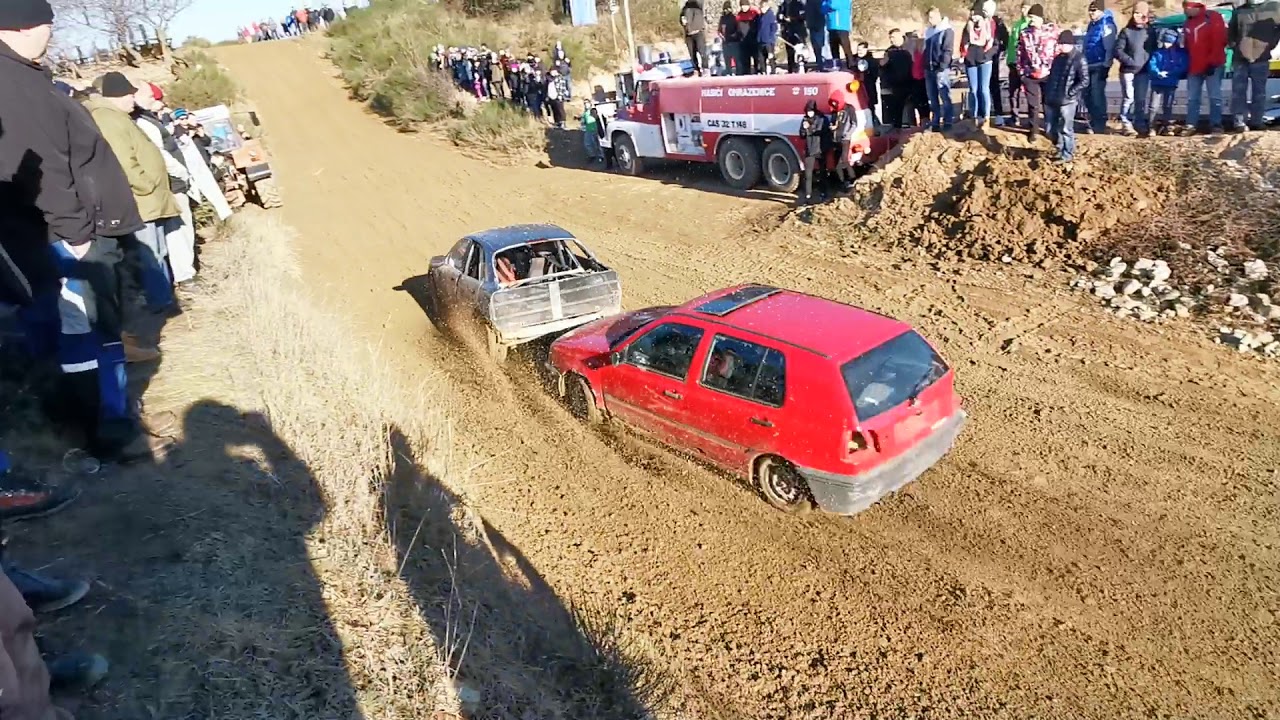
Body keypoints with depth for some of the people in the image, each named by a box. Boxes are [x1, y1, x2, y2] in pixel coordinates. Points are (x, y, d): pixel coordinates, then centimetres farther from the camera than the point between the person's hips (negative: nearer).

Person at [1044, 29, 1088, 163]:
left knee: (1065, 129, 0)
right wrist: (1047, 92, 12)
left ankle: (1067, 155, 11)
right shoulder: (1058, 57, 10)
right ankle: (1060, 150, 30)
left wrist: (1070, 93, -15)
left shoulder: (1079, 59, -10)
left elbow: (1085, 81, -12)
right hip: (1052, 99, 7)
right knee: (1051, 130, 13)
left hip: (1066, 101, -7)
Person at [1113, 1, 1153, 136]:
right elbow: (1118, 50, -6)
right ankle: (1126, 123, 1)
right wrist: (1129, 61, -17)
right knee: (1128, 98, -6)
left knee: (1141, 99, 6)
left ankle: (1140, 123, 14)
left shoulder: (1151, 32, 9)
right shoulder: (1126, 31, -1)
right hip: (1128, 70, -3)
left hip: (1144, 71, 4)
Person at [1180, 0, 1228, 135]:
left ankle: (1216, 126, 0)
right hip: (1194, 67, 6)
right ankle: (1191, 125, 11)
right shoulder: (1188, 23, 16)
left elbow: (1219, 41, -11)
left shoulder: (1212, 18, -5)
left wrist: (1212, 62, -16)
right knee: (1192, 98, 6)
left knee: (1215, 96, -3)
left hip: (1212, 66, -6)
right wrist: (1186, 64, 11)